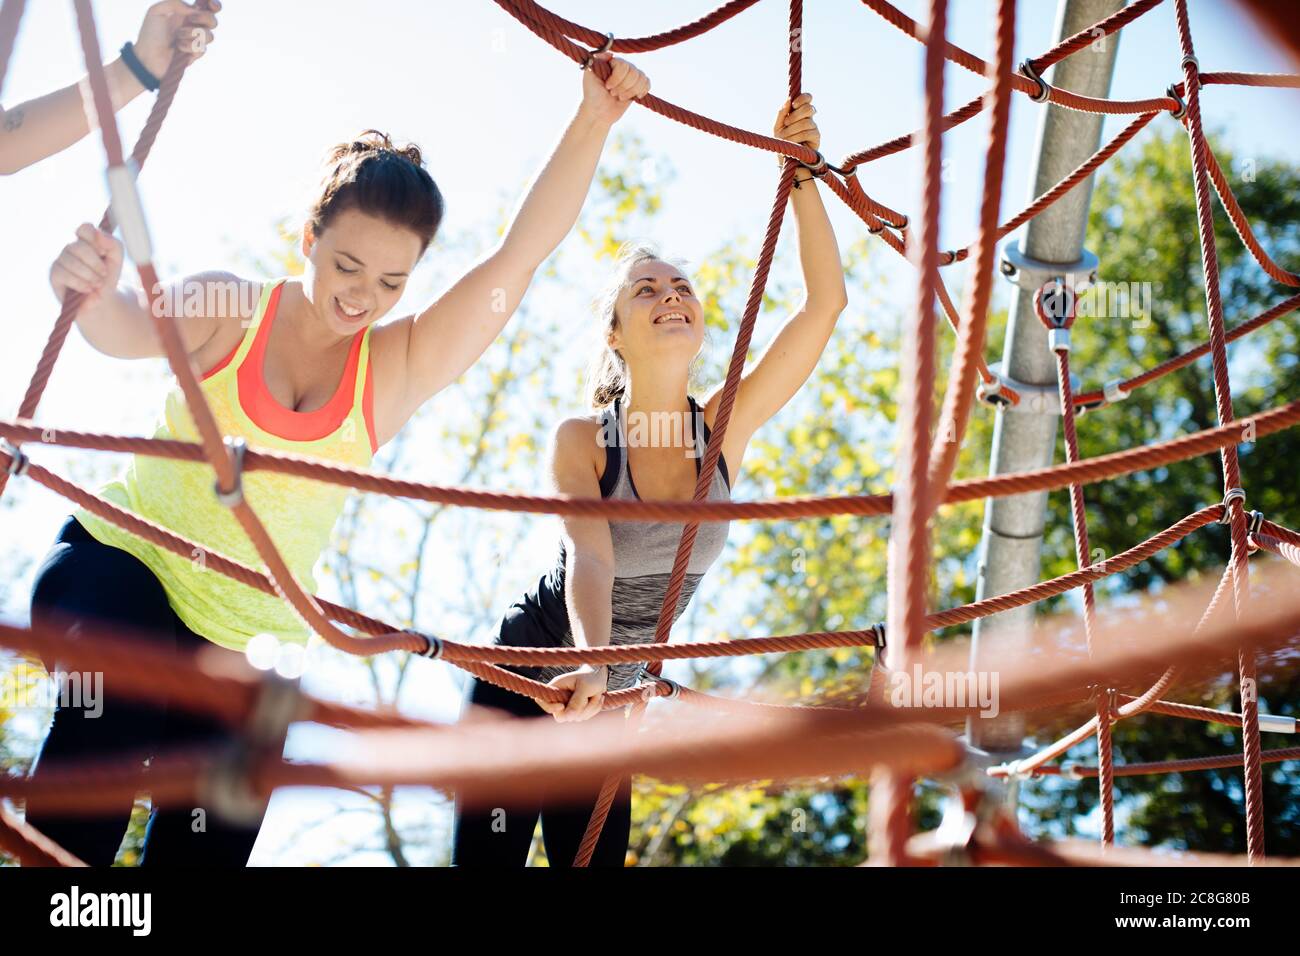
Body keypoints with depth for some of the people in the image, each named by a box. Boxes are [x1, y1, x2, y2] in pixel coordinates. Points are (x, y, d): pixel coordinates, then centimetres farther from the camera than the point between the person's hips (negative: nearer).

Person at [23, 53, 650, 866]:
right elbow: (134, 329, -25)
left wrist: (594, 121, -16)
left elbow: (526, 250, -8)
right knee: (115, 709, -33)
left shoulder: (401, 368, -1)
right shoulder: (230, 312, -4)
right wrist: (96, 297, -49)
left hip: (247, 639, 3)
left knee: (205, 848, 2)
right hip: (121, 563, -2)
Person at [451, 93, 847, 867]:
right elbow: (589, 558, -34)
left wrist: (802, 172, -19)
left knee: (596, 857, 7)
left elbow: (827, 301, -15)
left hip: (608, 697, 4)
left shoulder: (727, 428, -8)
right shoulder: (581, 441, -18)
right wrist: (593, 667, -52)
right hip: (528, 677, -4)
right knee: (485, 854, -5)